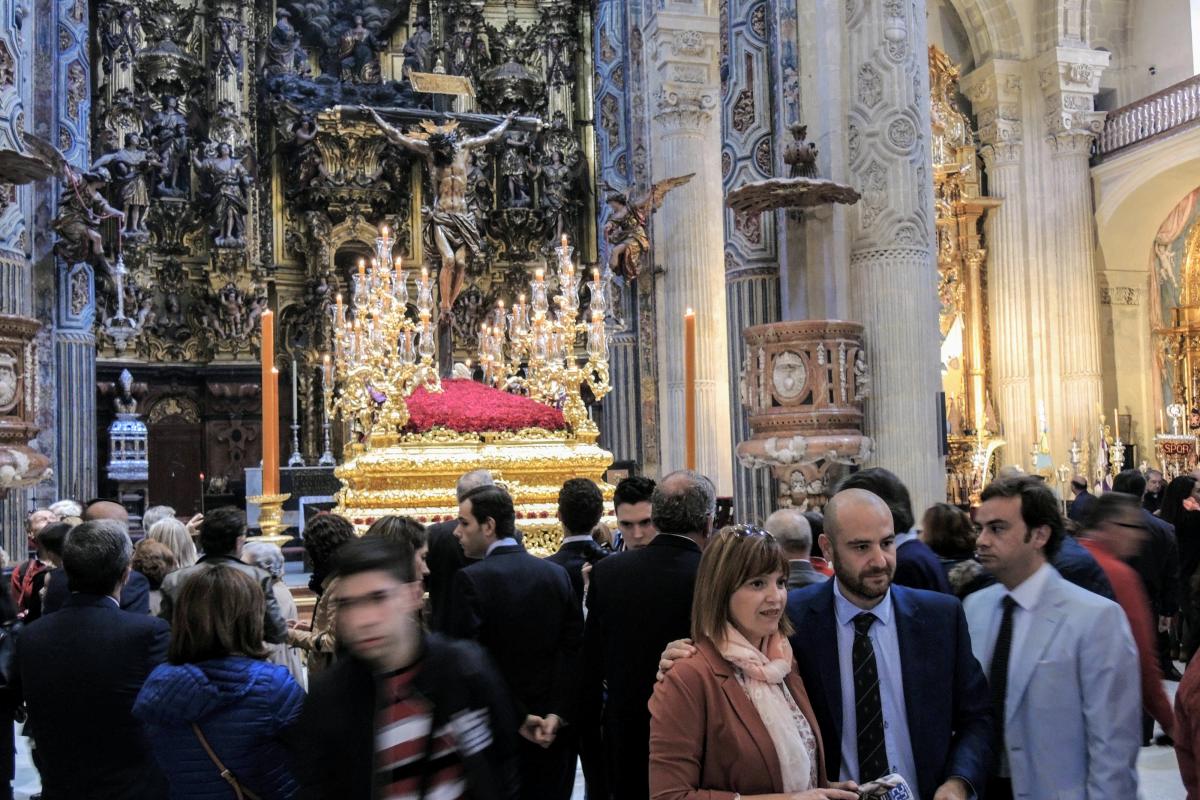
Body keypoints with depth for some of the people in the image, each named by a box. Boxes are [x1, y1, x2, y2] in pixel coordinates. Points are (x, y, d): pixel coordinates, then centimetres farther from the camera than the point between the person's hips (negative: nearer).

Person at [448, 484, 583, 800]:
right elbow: (573, 648, -5)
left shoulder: (470, 579, -13)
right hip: (553, 731, 4)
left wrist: (516, 718, -11)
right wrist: (556, 714, -8)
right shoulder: (557, 574, 1)